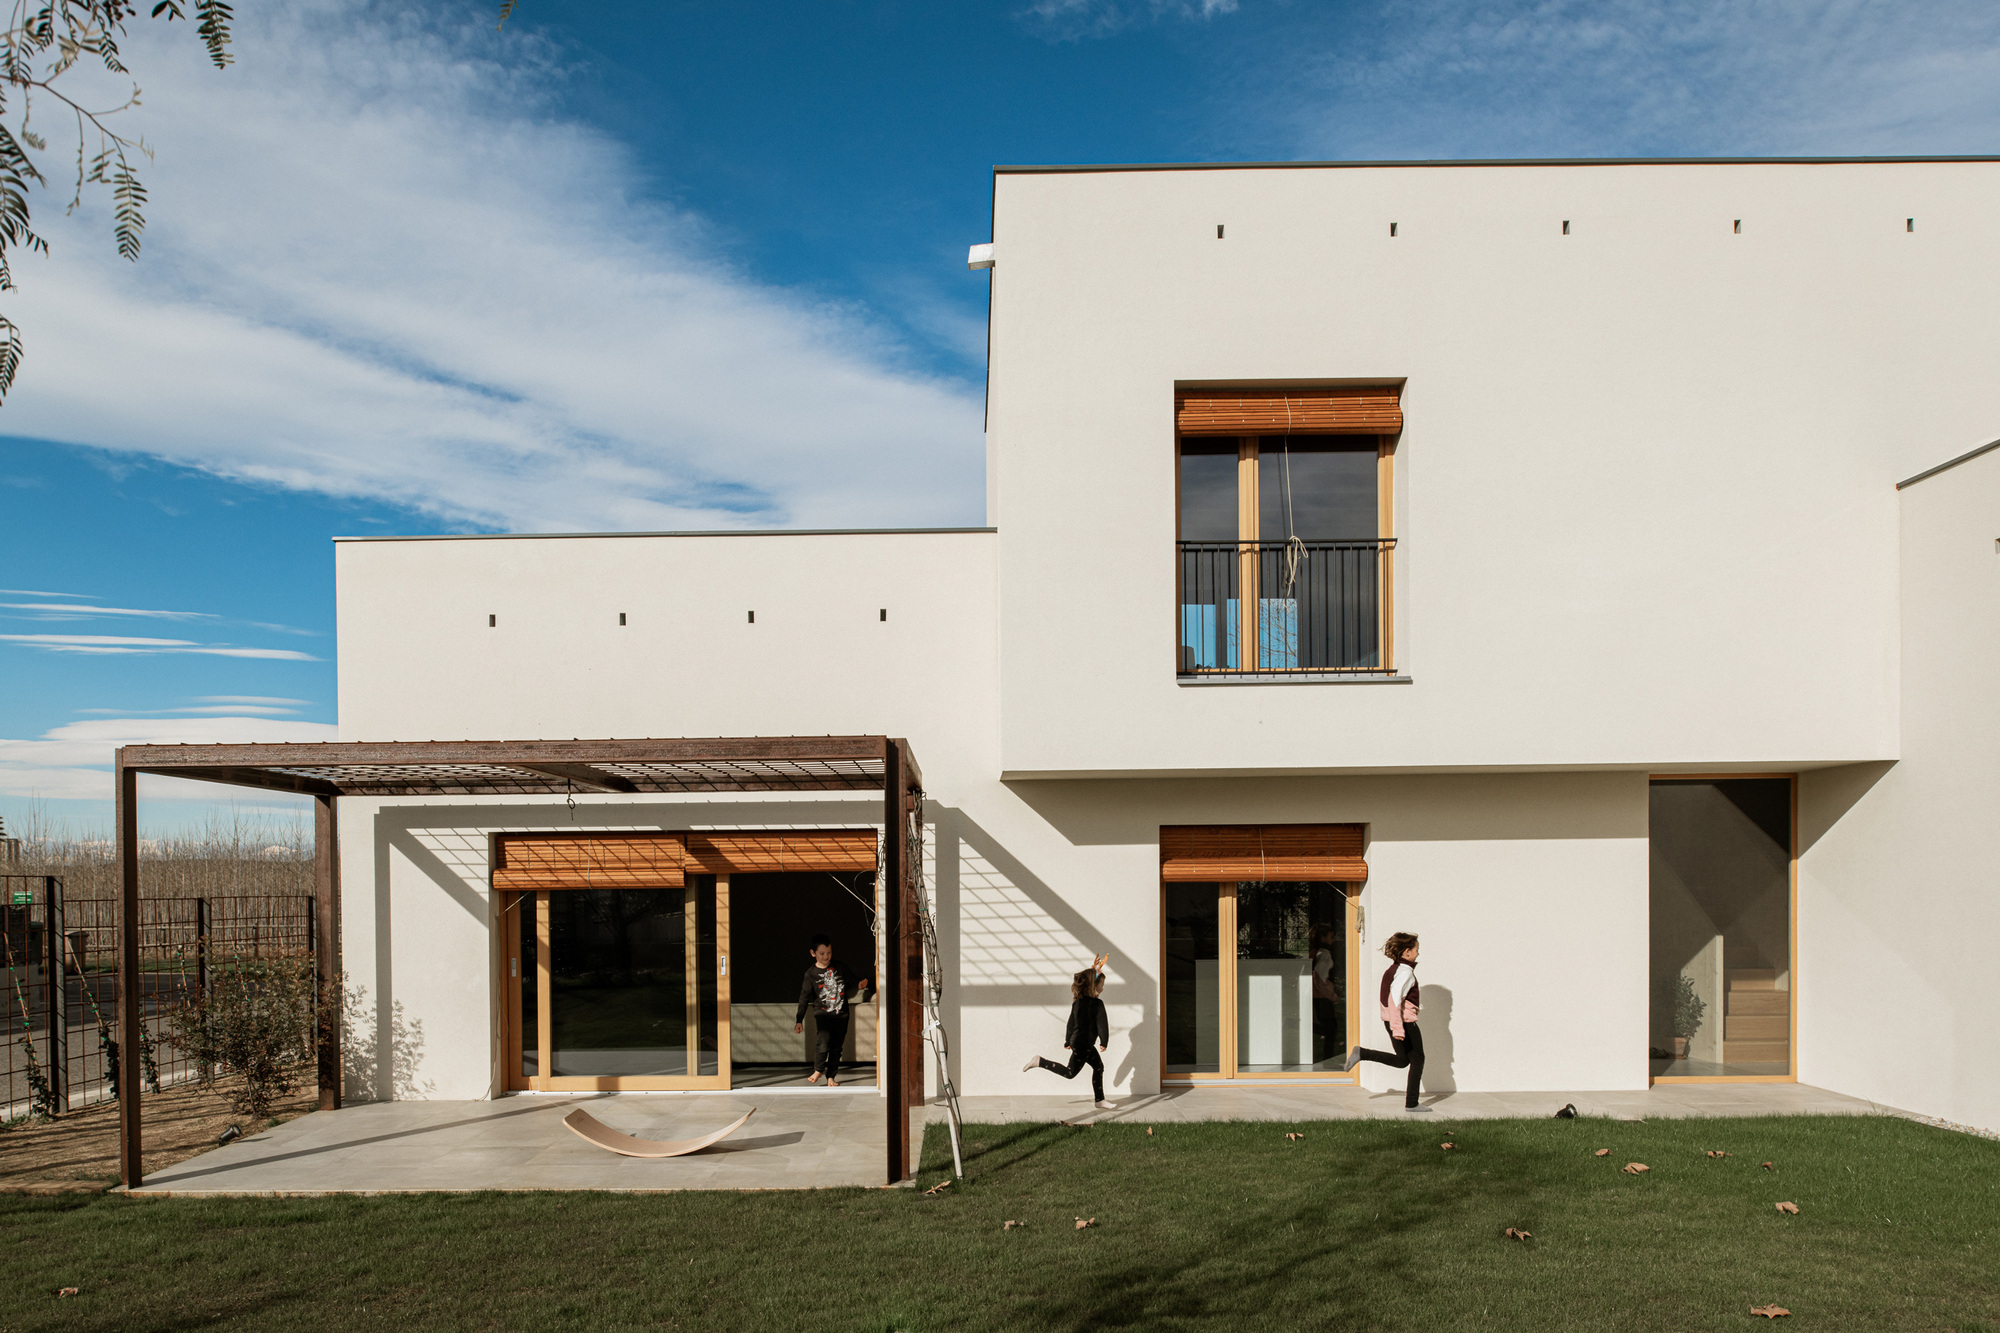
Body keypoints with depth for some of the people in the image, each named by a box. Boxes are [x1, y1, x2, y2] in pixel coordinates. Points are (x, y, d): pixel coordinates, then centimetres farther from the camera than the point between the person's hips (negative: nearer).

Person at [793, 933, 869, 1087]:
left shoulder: (840, 967, 2)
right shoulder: (810, 973, -2)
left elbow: (852, 981, 15)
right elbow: (804, 997, 2)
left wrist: (860, 984, -10)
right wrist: (799, 1020, 1)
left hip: (841, 1013, 2)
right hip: (822, 1013, -2)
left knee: (837, 1047, 4)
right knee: (824, 1042, -19)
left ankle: (831, 1077, 18)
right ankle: (818, 1070, 5)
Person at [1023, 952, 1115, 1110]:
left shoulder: (1077, 1001, 6)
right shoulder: (1097, 1004, -18)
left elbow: (1071, 1022, 13)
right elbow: (1102, 1024, -15)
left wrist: (1068, 1041, 22)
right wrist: (1104, 1042, -1)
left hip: (1077, 1041, 9)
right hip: (1082, 1045, -9)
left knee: (1098, 1067, 16)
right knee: (1070, 1072, 2)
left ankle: (1099, 1100, 20)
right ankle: (1040, 1062, 1)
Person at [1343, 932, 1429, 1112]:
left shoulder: (1392, 969, 11)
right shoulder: (1405, 972, -17)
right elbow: (1395, 999, -26)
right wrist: (1398, 1028, -29)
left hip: (1389, 1020, 9)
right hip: (1405, 1022, -9)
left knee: (1402, 1061, 17)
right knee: (1417, 1060, 5)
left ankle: (1361, 1053, 5)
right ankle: (1411, 1103, 9)